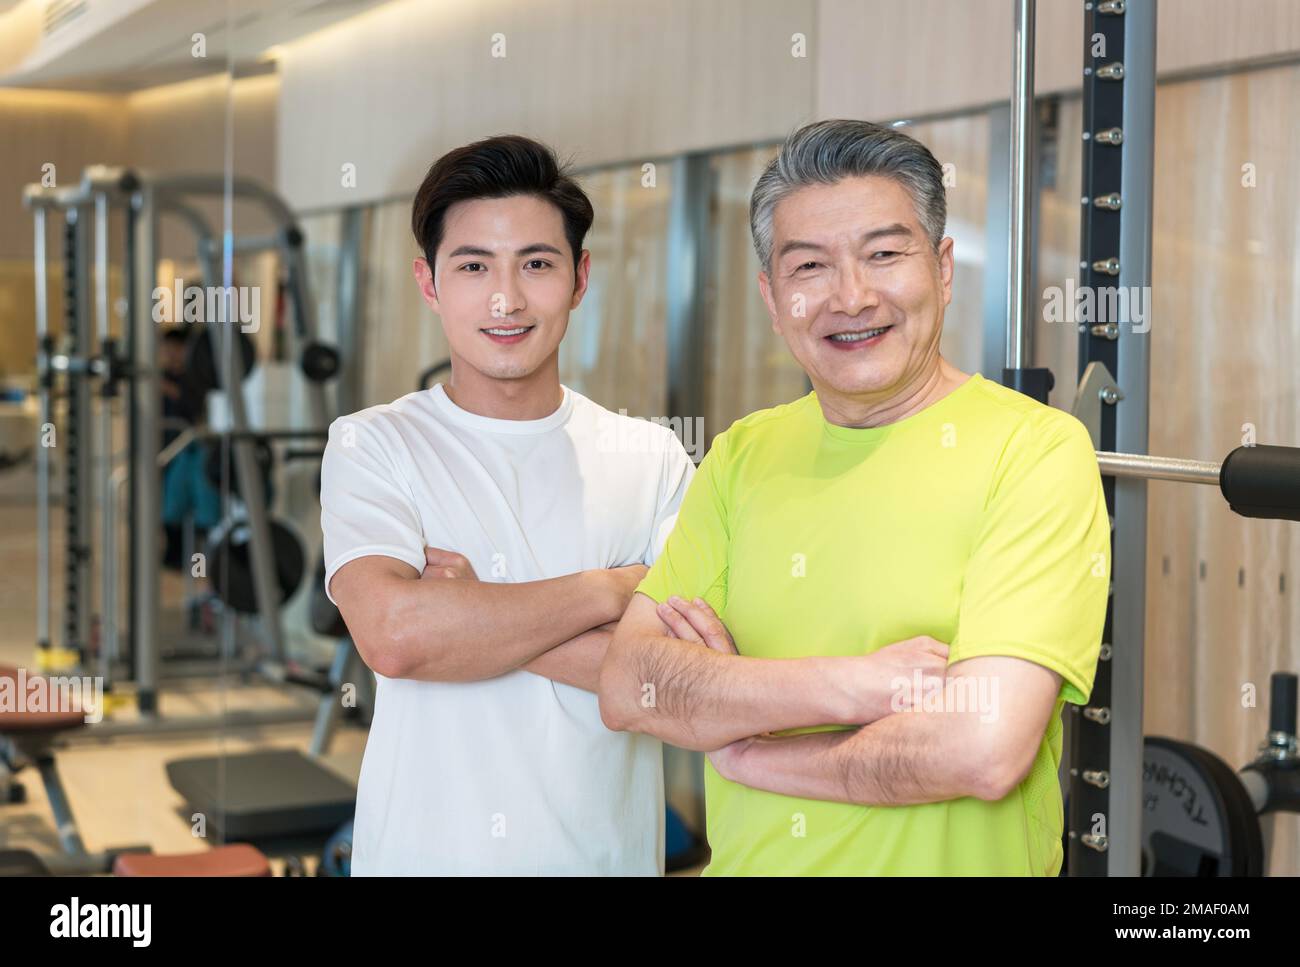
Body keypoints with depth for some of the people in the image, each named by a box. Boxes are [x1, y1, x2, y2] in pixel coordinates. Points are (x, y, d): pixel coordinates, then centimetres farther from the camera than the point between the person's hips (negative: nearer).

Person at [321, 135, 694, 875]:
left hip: (608, 852, 1)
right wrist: (611, 589, -14)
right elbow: (393, 636, -20)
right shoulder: (372, 446, -5)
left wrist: (473, 616, -17)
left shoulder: (653, 460, -3)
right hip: (420, 850, 0)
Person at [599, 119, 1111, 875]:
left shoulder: (1037, 448, -15)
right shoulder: (742, 456, 0)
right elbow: (627, 686, -9)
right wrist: (852, 685, -23)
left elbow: (983, 749, -25)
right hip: (746, 858, 4)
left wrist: (743, 745, -13)